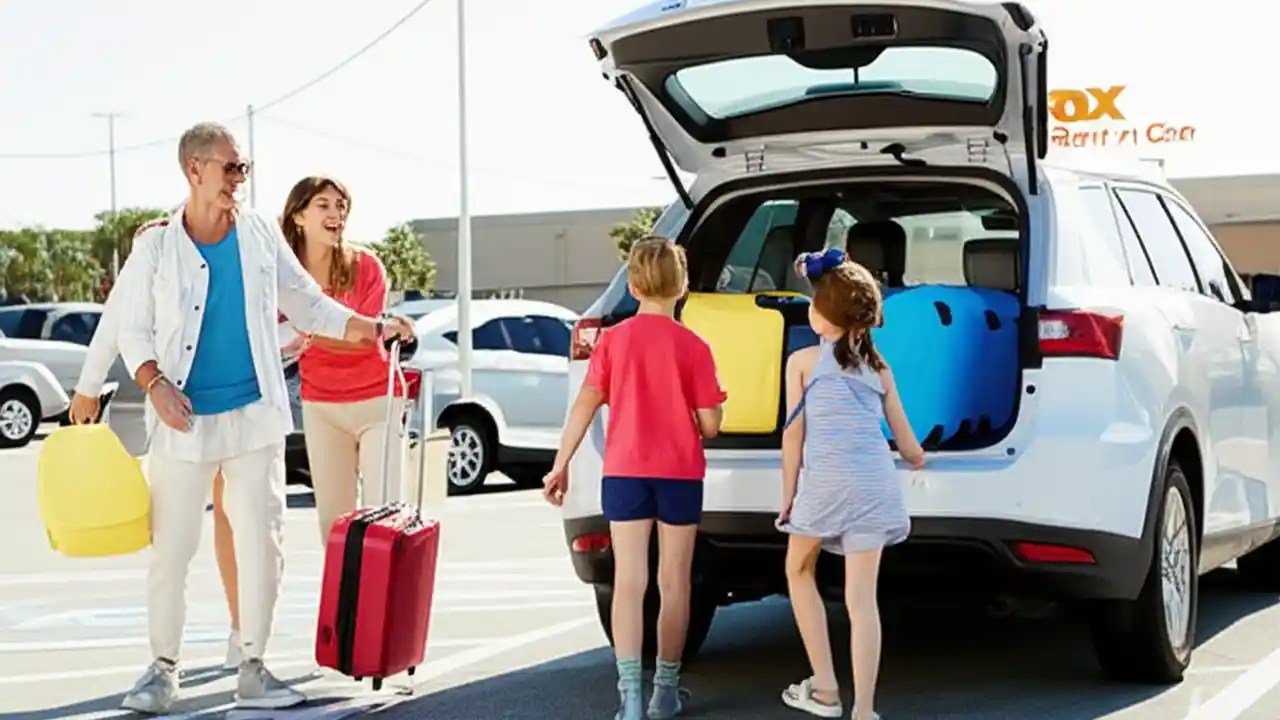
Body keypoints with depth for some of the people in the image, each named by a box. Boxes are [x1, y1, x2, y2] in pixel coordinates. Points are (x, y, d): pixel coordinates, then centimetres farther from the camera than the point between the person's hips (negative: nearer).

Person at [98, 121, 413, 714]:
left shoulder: (261, 236, 5)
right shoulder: (156, 246, -1)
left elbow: (308, 306, 11)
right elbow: (132, 330, 1)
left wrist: (375, 329, 1)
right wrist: (155, 384, -16)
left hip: (254, 416, 2)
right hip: (183, 421, -2)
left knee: (261, 548, 2)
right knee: (170, 549, 1)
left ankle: (252, 670, 13)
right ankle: (163, 669, 17)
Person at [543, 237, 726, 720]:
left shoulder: (613, 340, -2)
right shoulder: (692, 347, -6)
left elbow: (585, 404, -3)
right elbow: (709, 424, -7)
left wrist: (561, 464, 4)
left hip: (624, 471, 1)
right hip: (680, 472, -1)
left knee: (628, 580, 2)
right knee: (673, 582, 10)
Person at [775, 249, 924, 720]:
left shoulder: (802, 361, 9)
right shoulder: (879, 367, 18)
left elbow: (794, 435, 4)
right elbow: (908, 445, 21)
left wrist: (787, 497, 10)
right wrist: (917, 460, 43)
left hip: (825, 483, -3)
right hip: (875, 484, 3)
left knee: (799, 571, 21)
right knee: (861, 598, 2)